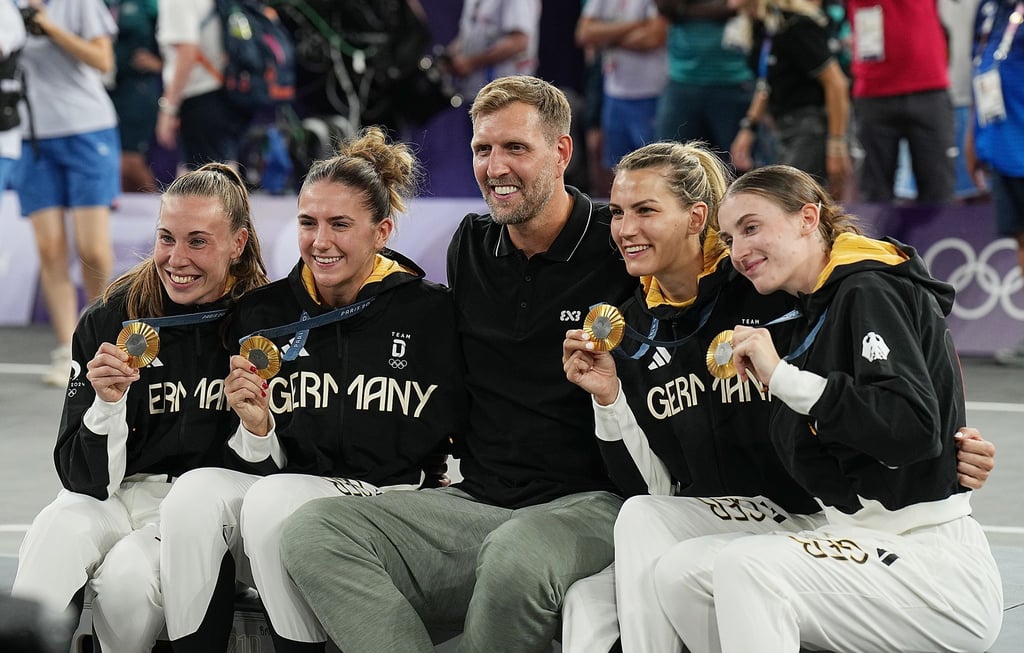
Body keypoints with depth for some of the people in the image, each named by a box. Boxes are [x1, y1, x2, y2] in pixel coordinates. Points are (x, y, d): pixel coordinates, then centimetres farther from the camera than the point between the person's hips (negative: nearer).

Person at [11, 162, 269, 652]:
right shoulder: (110, 321, 0)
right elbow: (85, 478, -2)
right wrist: (107, 405, -20)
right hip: (115, 497, 2)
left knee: (128, 573, -31)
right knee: (57, 531, -32)